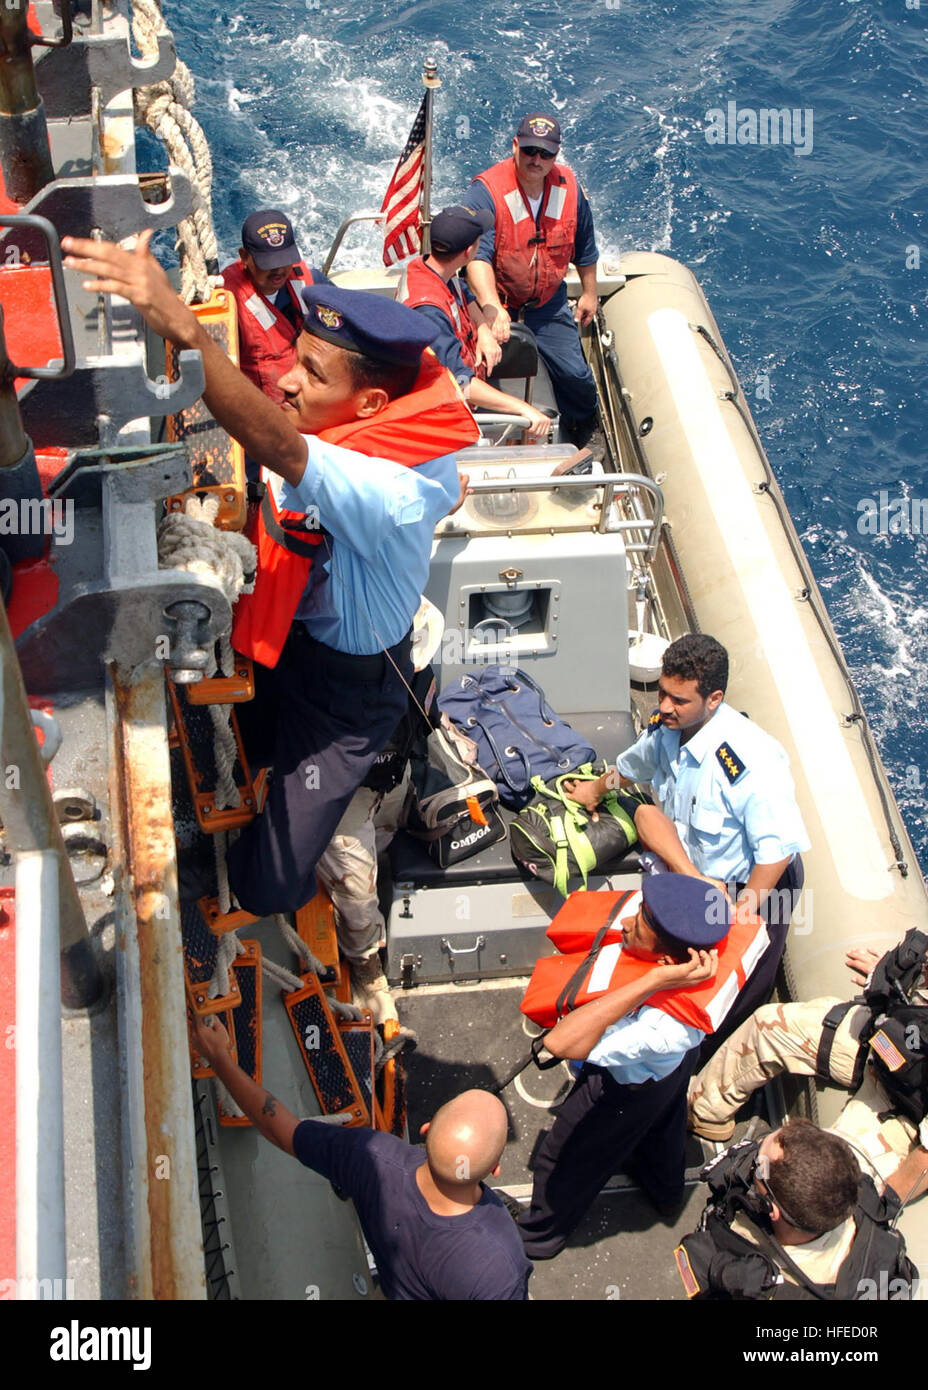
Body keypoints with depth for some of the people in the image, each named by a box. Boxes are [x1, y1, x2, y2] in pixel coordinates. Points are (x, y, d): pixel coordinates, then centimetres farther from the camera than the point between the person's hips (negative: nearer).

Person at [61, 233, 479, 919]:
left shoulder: (398, 491, -37)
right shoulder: (327, 431, -11)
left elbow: (278, 449, -51)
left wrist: (181, 326, -61)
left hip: (345, 688, -7)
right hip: (278, 643, 7)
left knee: (269, 887, -5)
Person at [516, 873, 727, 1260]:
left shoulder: (664, 1030, -53)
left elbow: (561, 1043, -57)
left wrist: (653, 981, -60)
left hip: (626, 1088, -6)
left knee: (564, 1160, 24)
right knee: (661, 1129, 38)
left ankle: (539, 1236, 54)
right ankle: (666, 1190, 71)